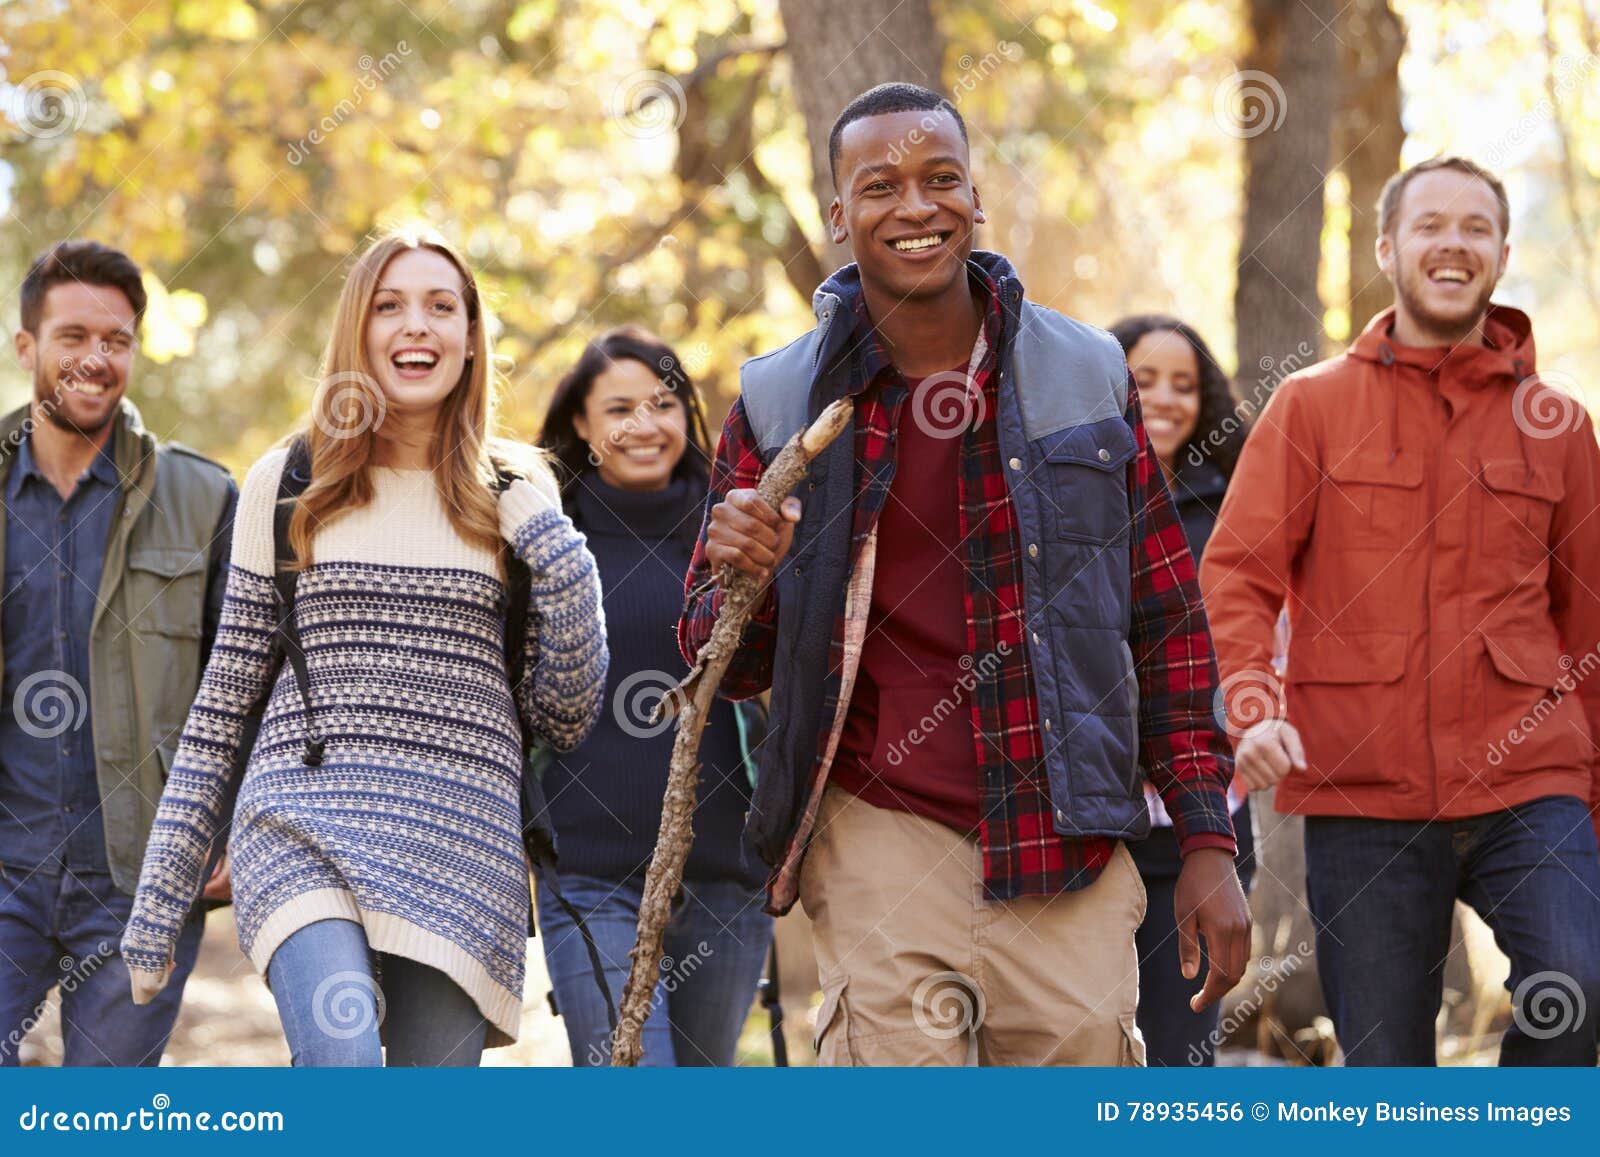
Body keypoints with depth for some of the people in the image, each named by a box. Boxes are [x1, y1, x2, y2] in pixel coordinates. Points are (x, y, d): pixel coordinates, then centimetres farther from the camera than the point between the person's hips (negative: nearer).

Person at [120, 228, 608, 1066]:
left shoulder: (516, 498, 12)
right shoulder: (289, 482, 9)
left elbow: (565, 720, 11)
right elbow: (225, 695, 13)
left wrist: (563, 565, -3)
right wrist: (161, 889, 10)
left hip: (464, 841, 2)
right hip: (305, 822, -1)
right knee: (343, 1061, -28)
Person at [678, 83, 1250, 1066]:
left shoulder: (1088, 375, 5)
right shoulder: (782, 405, 2)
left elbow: (1165, 617, 11)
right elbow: (724, 666, 8)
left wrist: (1208, 839, 6)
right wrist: (742, 576, -15)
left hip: (1069, 847, 1)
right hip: (883, 832, -1)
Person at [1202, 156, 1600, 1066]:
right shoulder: (1313, 406, 7)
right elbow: (1236, 573, 2)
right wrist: (1253, 708, -16)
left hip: (1527, 784, 0)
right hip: (1363, 793, 0)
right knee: (1384, 1066, 3)